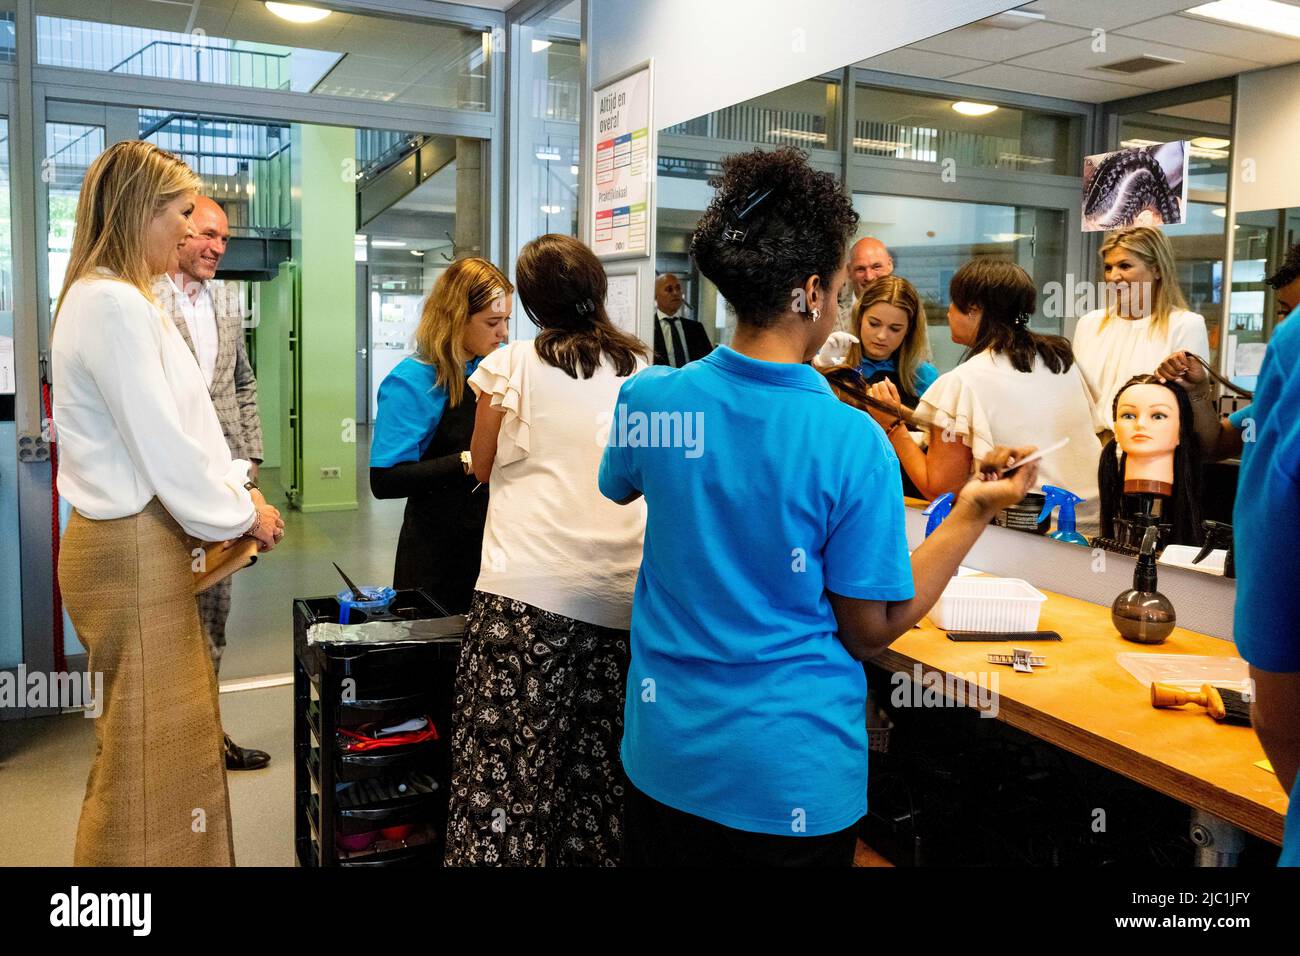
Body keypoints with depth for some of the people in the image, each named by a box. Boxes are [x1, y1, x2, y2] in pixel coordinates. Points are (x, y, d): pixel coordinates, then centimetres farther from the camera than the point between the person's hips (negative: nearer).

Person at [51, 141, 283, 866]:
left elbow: (181, 422, 17)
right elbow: (163, 447, -19)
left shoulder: (128, 302, 14)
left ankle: (183, 850, 28)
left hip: (151, 541, 10)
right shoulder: (112, 303, -17)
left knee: (180, 735, 16)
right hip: (134, 549, -10)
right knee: (146, 752, 2)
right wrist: (242, 515, -6)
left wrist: (239, 487, 7)